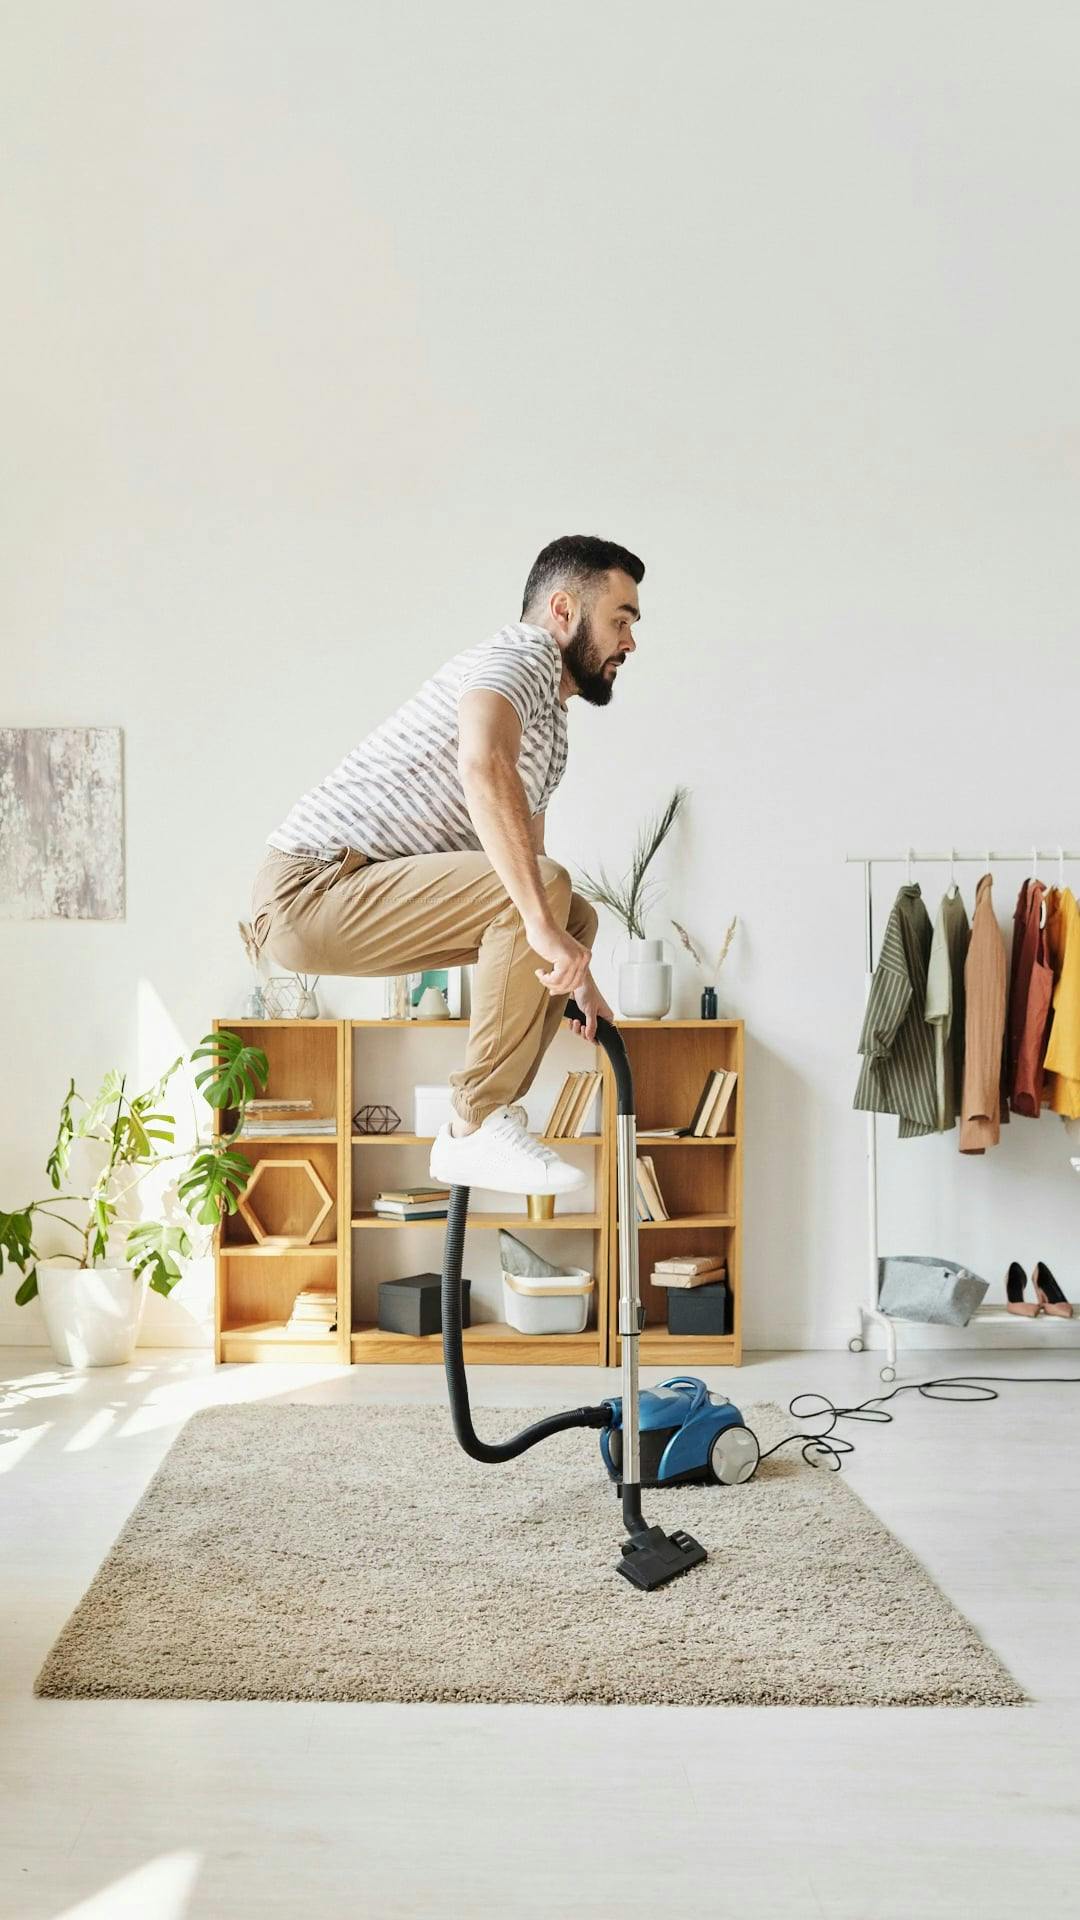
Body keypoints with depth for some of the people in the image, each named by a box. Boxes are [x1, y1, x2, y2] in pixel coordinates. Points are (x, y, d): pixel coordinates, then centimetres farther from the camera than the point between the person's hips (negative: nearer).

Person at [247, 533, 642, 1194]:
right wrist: (542, 923, -36)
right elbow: (482, 765, -33)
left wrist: (576, 973, 20)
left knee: (572, 914, 12)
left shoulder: (551, 723, 20)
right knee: (546, 888, -24)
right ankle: (476, 1132, -16)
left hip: (355, 893, 10)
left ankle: (490, 1116, 10)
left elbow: (524, 858, 27)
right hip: (313, 888, -10)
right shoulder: (525, 651, -11)